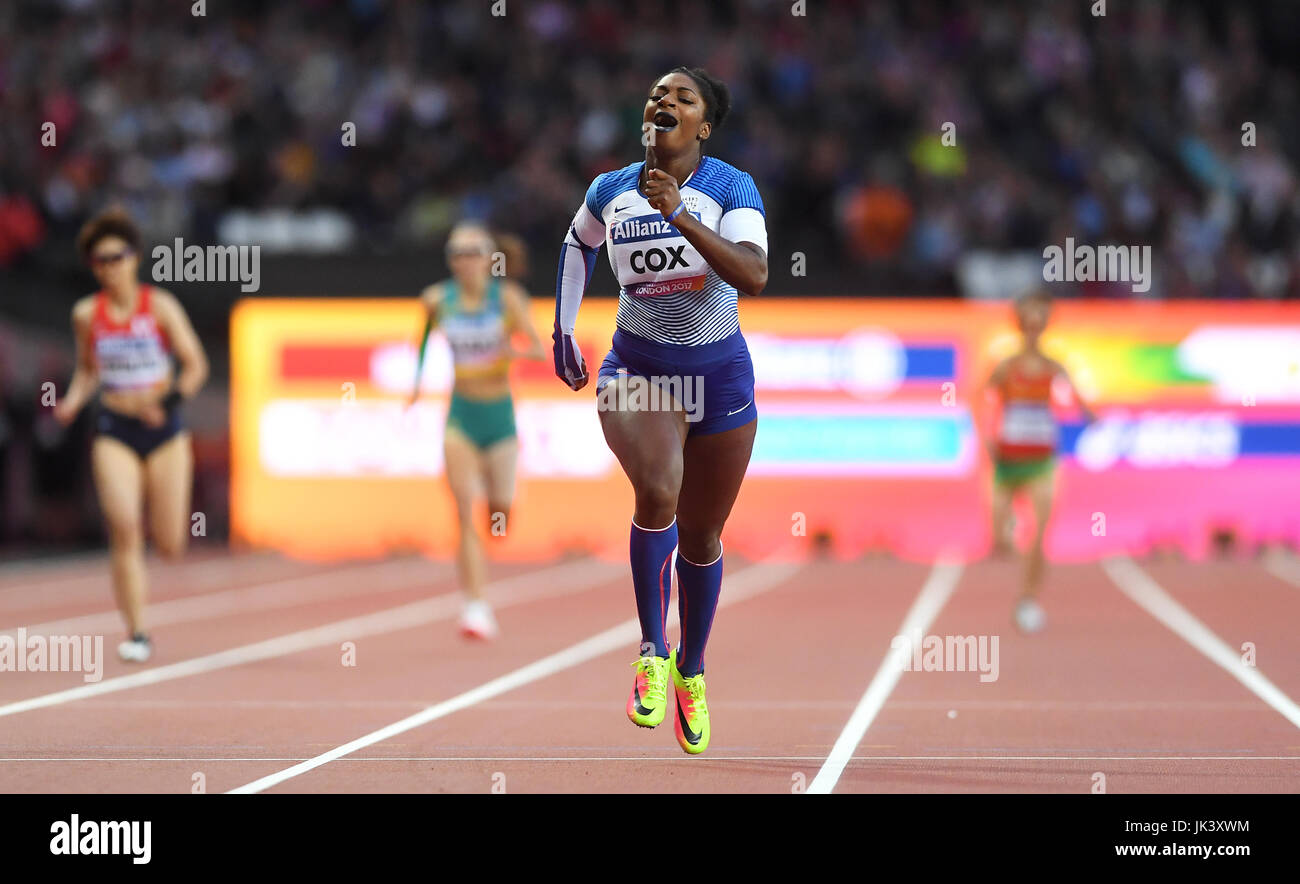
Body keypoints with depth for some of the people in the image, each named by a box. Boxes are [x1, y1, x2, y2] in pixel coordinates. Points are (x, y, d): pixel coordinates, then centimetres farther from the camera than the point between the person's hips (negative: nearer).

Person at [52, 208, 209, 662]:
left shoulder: (161, 306, -5)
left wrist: (171, 399, -20)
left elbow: (195, 365, -4)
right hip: (114, 432, 1)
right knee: (124, 529, -19)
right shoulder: (87, 314, 2)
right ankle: (136, 634, -12)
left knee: (170, 547, 0)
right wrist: (73, 401, -2)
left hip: (165, 431, -1)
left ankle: (167, 519, 41)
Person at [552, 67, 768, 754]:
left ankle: (691, 671, 33)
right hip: (636, 369, 0)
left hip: (718, 375, 0)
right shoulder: (608, 191, 0)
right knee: (657, 491, -29)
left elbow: (754, 277, -26)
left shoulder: (732, 188, -10)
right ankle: (651, 652, -16)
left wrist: (681, 216, -34)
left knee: (701, 536, 11)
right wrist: (562, 331, 21)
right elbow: (578, 244, 23)